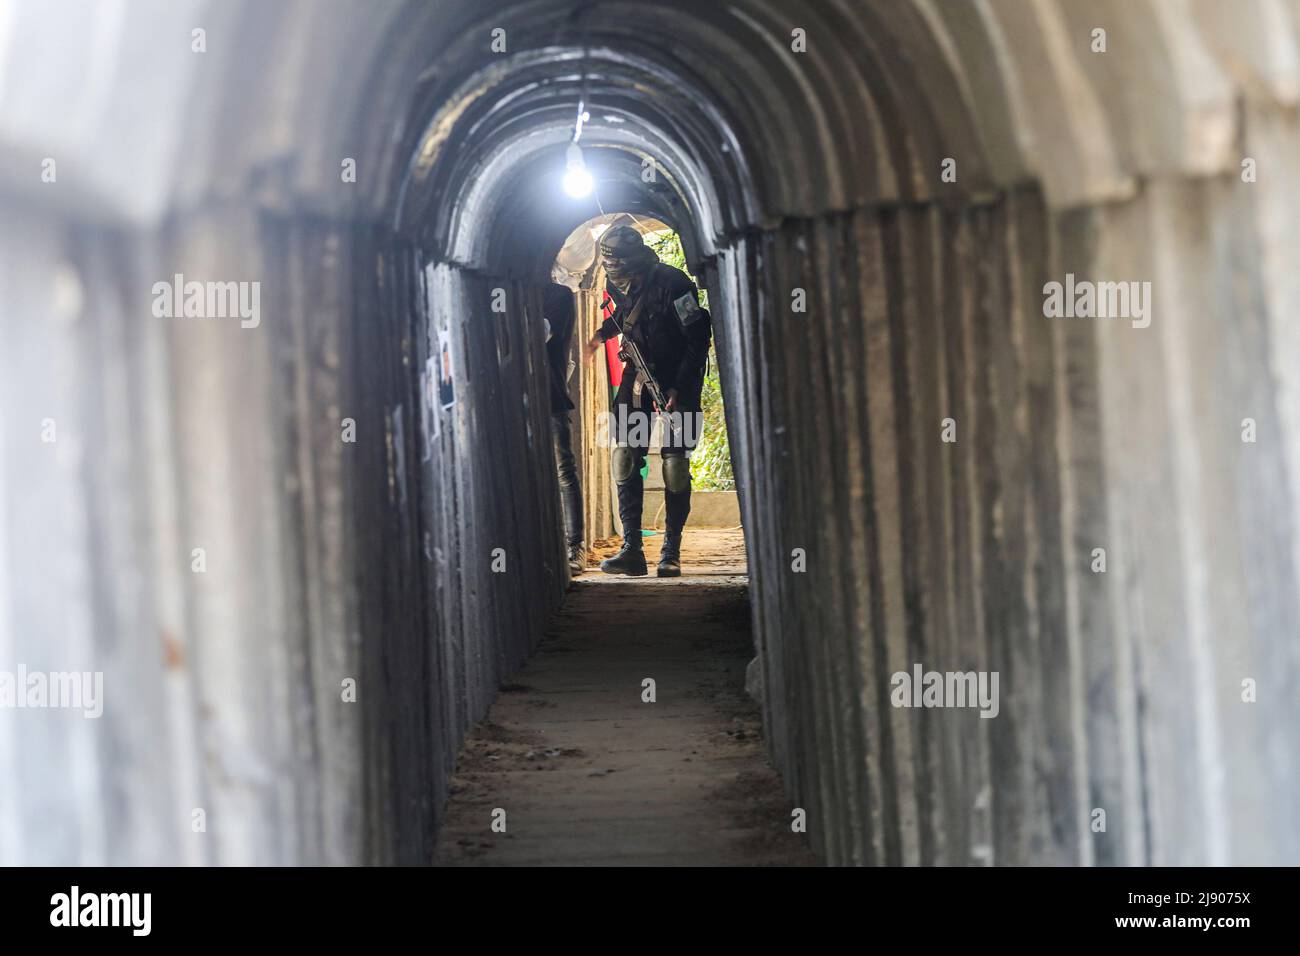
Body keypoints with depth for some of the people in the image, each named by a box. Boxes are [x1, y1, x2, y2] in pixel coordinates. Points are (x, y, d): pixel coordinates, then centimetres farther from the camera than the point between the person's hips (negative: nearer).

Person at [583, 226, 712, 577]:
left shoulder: (672, 283, -22)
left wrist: (679, 389, -22)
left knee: (675, 462, -7)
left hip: (678, 376, -6)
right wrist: (604, 332, 4)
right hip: (639, 371, 6)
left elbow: (698, 338, -19)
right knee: (626, 457, -6)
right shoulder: (618, 285, -2)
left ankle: (671, 552, 1)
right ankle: (631, 550, -7)